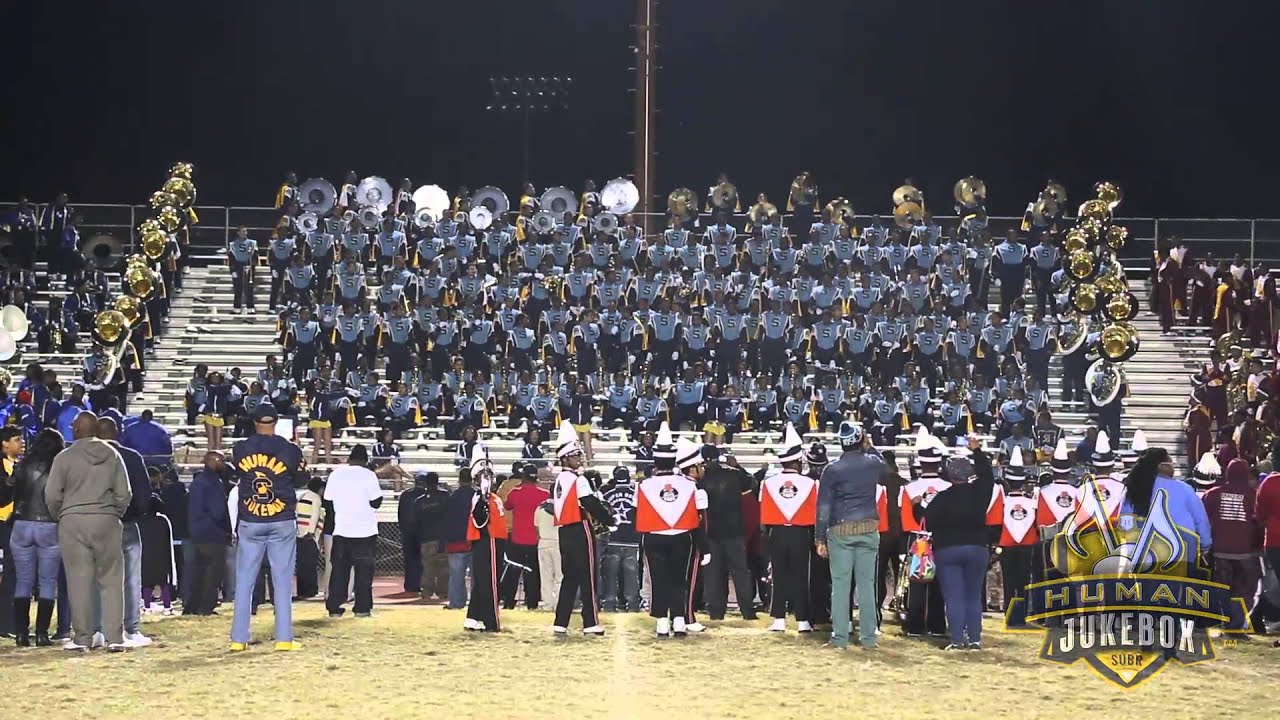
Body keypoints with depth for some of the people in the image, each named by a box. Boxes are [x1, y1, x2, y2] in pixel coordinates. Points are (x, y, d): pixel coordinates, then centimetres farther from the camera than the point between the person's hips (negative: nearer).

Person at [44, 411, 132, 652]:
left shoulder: (65, 457, -4)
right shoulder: (112, 455, 3)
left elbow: (51, 496, -4)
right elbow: (124, 494, 1)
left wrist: (60, 516, 13)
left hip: (73, 523, -1)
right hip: (107, 522, 1)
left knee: (79, 580, 3)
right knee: (111, 580, 4)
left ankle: (82, 638, 6)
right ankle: (114, 638, 0)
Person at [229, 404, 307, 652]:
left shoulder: (240, 450, -3)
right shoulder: (290, 450, -7)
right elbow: (301, 481, 6)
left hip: (249, 522, 1)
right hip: (282, 522, -1)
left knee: (244, 580, 7)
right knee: (282, 580, 4)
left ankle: (239, 639, 8)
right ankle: (284, 638, 3)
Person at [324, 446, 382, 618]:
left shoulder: (336, 473, 2)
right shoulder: (368, 475, -8)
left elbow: (328, 500, 5)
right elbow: (376, 502, -9)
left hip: (341, 530, 3)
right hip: (365, 531, -3)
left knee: (339, 569, 8)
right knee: (364, 570, 3)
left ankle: (334, 607, 6)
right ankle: (362, 608, 0)